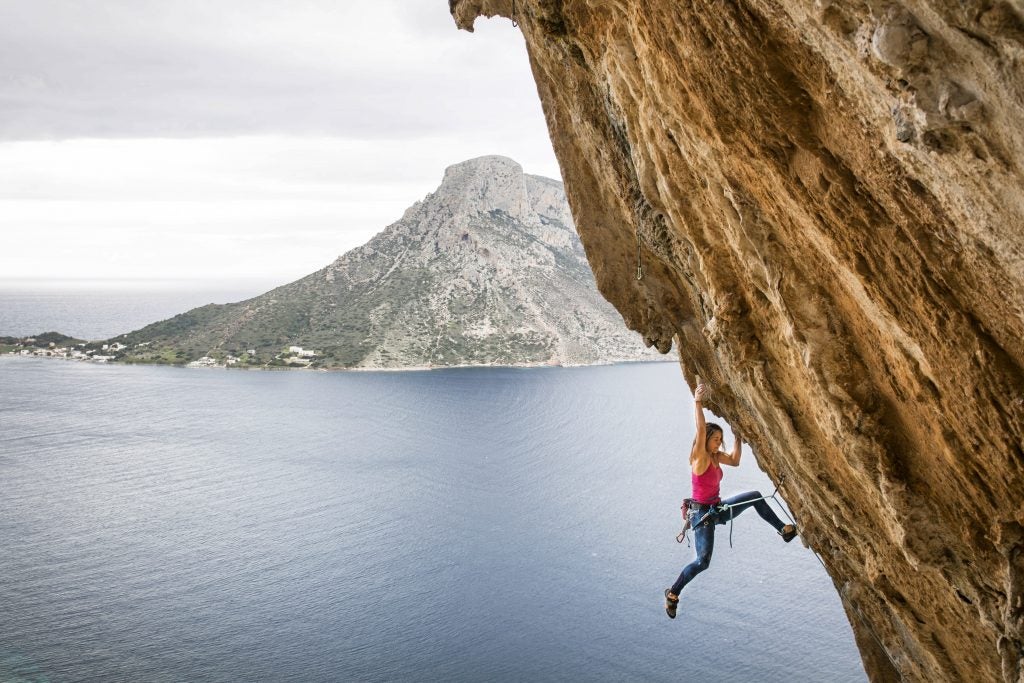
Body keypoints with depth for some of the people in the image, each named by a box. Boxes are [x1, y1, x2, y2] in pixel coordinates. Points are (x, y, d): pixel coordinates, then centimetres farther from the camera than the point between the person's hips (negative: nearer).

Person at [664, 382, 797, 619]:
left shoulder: (716, 456, 4)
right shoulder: (699, 456, -18)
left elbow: (735, 461, 20)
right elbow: (701, 429, -33)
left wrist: (738, 437, 14)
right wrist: (697, 402, -43)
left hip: (717, 508, 8)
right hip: (701, 513, -8)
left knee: (756, 497, 10)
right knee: (703, 561, -18)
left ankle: (784, 530, 22)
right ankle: (672, 594, -2)